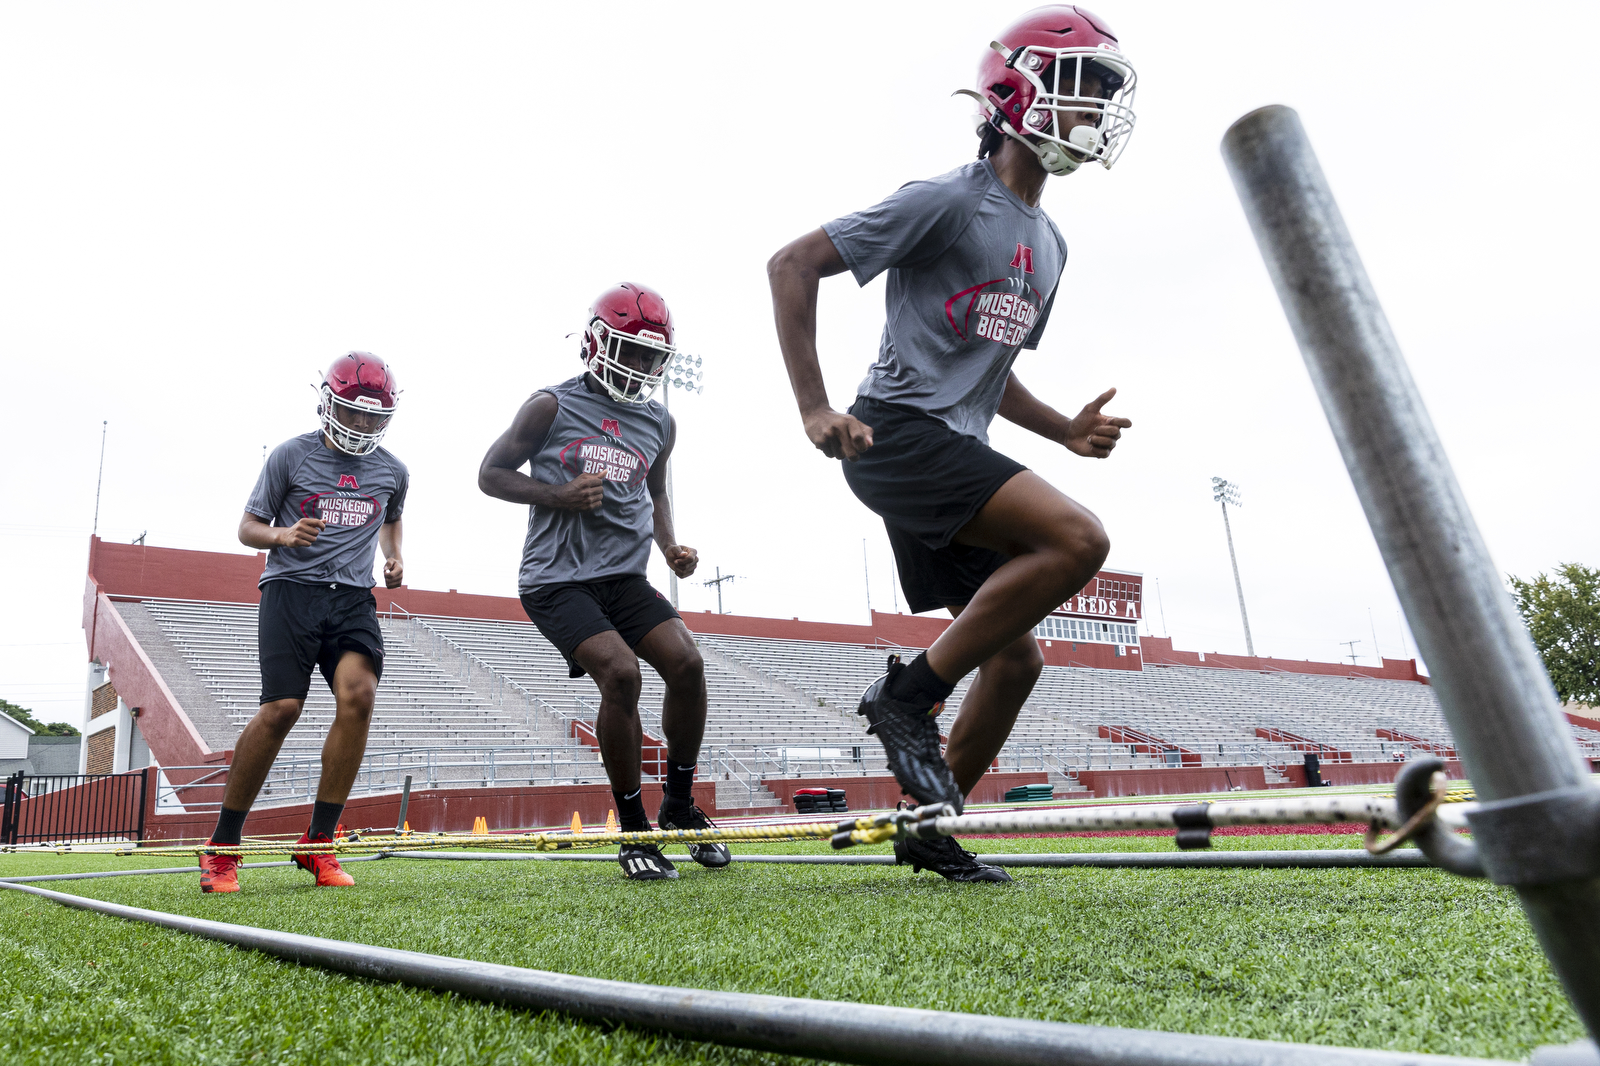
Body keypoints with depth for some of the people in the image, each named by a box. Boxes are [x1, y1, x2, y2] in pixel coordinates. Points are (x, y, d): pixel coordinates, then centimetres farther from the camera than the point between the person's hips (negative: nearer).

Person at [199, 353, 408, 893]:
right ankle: (222, 848, 3)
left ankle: (318, 841, -8)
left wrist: (393, 558, 13)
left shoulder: (392, 471, 12)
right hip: (292, 587, -3)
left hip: (352, 597, 3)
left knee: (358, 695, -21)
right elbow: (248, 527, 7)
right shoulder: (291, 455, 2)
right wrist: (282, 534, -15)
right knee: (281, 709, -15)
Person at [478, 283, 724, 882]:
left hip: (623, 576, 5)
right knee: (620, 672, -25)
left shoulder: (659, 424, 12)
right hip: (556, 578, -5)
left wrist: (670, 547, 9)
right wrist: (557, 496, -14)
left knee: (687, 662, -14)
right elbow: (491, 474, 3)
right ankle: (634, 831, -8)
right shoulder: (552, 406, -2)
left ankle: (679, 805, 8)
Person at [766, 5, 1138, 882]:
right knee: (1077, 538, -24)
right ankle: (907, 695, -13)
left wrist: (1066, 431, 9)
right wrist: (815, 409, -18)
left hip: (956, 450, 9)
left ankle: (927, 826, 21)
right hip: (899, 433, -9)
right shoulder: (951, 200, -7)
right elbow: (794, 264, -10)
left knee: (1015, 655, 8)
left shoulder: (1047, 245, 19)